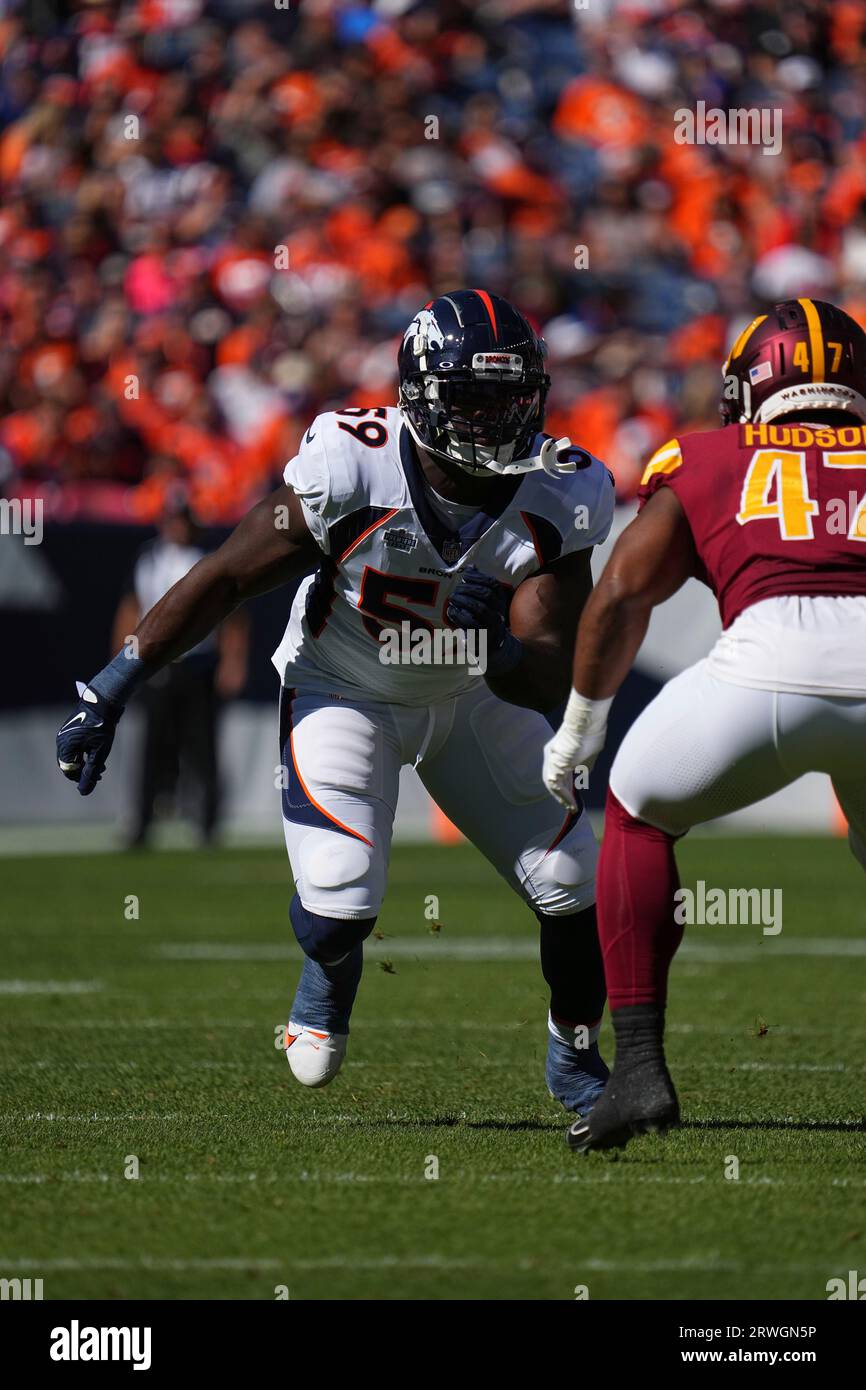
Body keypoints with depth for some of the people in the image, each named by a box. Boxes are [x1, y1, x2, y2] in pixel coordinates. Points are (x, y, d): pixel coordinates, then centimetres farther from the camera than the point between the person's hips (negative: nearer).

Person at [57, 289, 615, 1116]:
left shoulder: (558, 499, -23)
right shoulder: (350, 469, -31)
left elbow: (548, 688, -23)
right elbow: (225, 579, -19)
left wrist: (500, 650, -47)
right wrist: (113, 691, -17)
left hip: (475, 698, 3)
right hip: (342, 695, -3)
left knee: (575, 892, -4)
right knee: (339, 906, -19)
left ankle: (574, 1052, 28)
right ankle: (329, 972, 22)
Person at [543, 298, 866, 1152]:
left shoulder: (707, 463, 27)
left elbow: (622, 594, 21)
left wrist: (579, 728, 33)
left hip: (772, 656, -2)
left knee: (638, 815, 25)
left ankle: (640, 1064, 13)